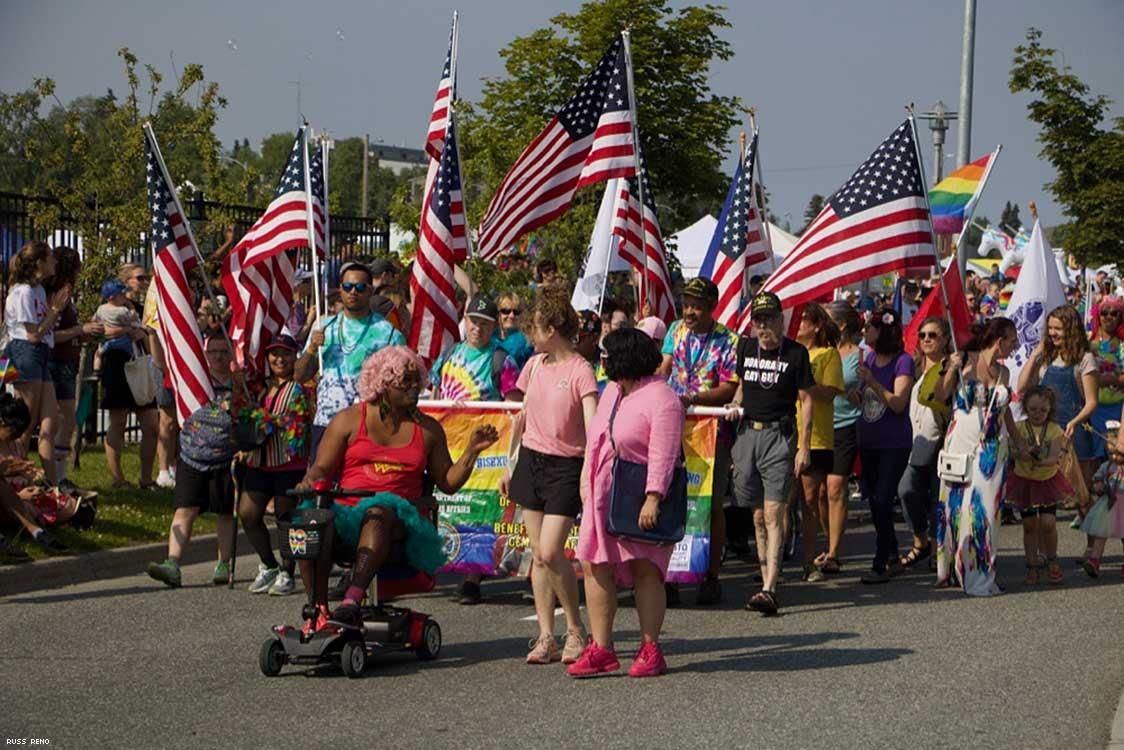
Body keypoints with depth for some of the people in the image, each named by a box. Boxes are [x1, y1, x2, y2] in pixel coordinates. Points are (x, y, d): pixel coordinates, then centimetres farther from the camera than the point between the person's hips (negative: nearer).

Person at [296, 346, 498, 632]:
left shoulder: (427, 429, 18)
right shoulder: (348, 420, 13)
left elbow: (447, 483, 19)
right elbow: (322, 468, 10)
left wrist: (472, 450, 6)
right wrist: (311, 480, -14)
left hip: (399, 514, 0)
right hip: (346, 510, 0)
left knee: (379, 513, -38)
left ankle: (352, 599, -53)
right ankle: (319, 611, -34)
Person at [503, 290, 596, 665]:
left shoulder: (580, 371, -12)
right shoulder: (534, 365, 9)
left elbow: (593, 426, -19)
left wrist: (588, 475, -29)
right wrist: (510, 464, 19)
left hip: (565, 466, -6)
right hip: (531, 461, 6)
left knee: (551, 552, -13)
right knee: (538, 555, 5)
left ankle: (576, 629, 4)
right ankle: (546, 637, 8)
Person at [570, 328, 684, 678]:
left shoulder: (661, 400, -15)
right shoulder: (612, 390, 13)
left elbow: (663, 455, -21)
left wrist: (653, 498, -28)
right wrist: (586, 484, 19)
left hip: (641, 500, -8)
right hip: (604, 495, 8)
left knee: (645, 569, -4)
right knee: (595, 567, 2)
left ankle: (650, 650, 3)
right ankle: (601, 650, 6)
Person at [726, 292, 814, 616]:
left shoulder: (796, 353, -2)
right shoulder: (745, 348, 11)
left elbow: (806, 400, -1)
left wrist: (804, 447, -6)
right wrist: (735, 405, 3)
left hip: (779, 434, -5)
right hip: (748, 433, 5)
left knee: (773, 514, -13)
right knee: (758, 516, 9)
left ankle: (769, 590, -20)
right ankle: (766, 580, 16)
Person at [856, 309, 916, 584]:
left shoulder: (903, 361, -12)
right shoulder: (869, 358, 7)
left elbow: (898, 403, -19)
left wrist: (873, 382, -25)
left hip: (894, 444, -7)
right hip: (868, 442, 7)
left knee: (882, 500, -11)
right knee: (874, 499, 13)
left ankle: (881, 564, -7)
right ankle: (891, 552, 29)